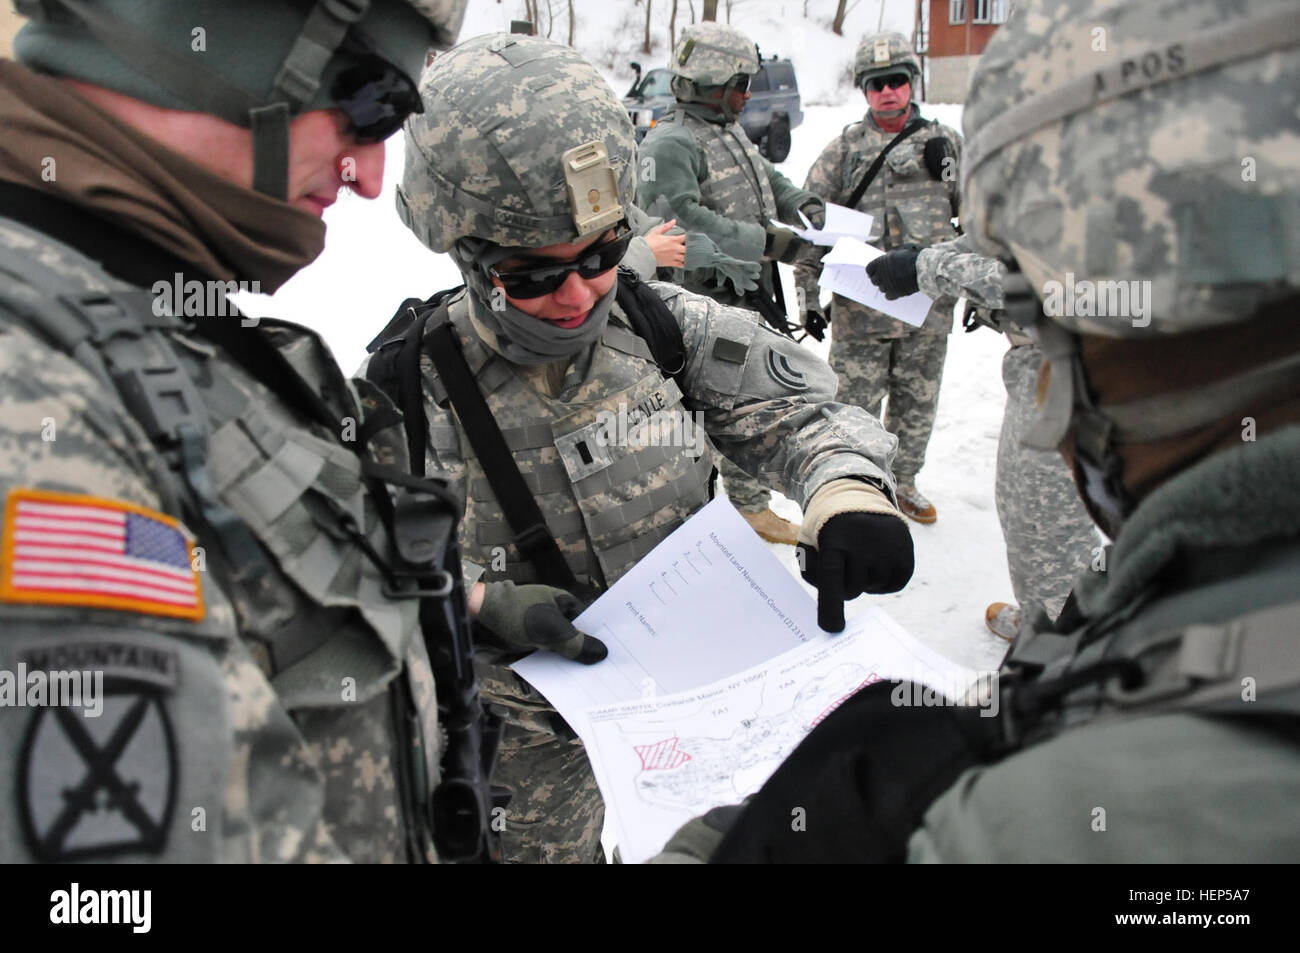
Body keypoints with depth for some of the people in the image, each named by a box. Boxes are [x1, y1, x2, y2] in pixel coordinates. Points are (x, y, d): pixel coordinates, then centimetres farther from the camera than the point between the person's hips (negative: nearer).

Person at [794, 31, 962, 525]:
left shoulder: (946, 143, 8)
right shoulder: (844, 148, 2)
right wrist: (810, 289, 0)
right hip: (860, 307, -2)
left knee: (917, 402, 13)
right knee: (856, 402, 2)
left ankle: (902, 482, 32)